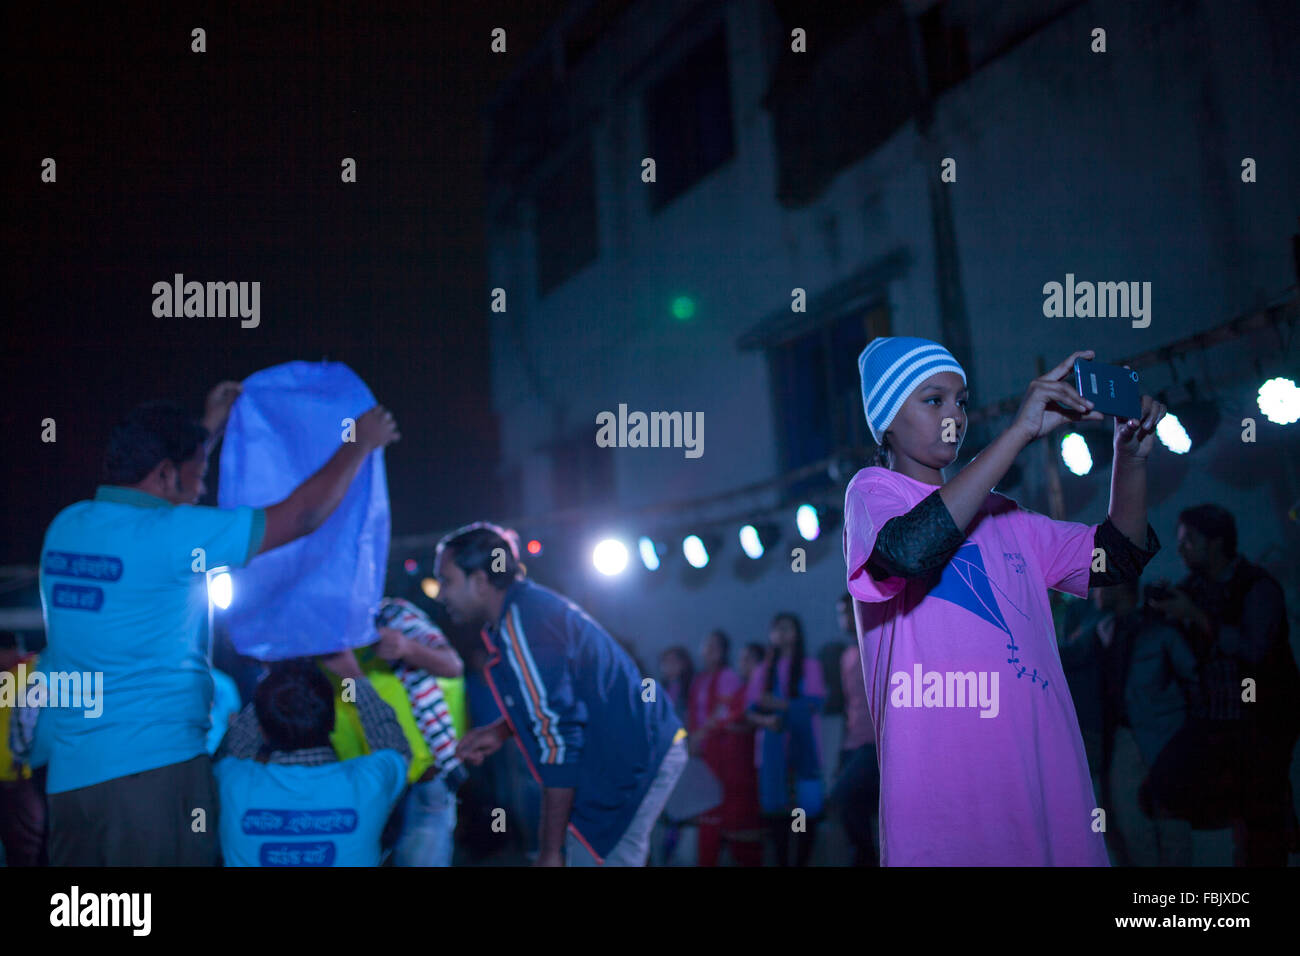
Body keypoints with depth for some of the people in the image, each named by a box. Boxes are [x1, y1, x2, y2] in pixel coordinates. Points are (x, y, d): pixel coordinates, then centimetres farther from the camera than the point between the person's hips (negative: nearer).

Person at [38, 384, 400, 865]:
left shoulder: (65, 526, 10)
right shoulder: (170, 533, -10)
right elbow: (300, 517, -3)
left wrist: (208, 430, 39)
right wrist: (359, 445, 12)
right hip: (154, 767, -7)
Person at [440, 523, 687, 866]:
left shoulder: (521, 627, -20)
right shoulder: (532, 604, 11)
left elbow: (557, 738, -22)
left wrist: (550, 851, -18)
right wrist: (501, 730, 12)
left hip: (633, 763, -10)